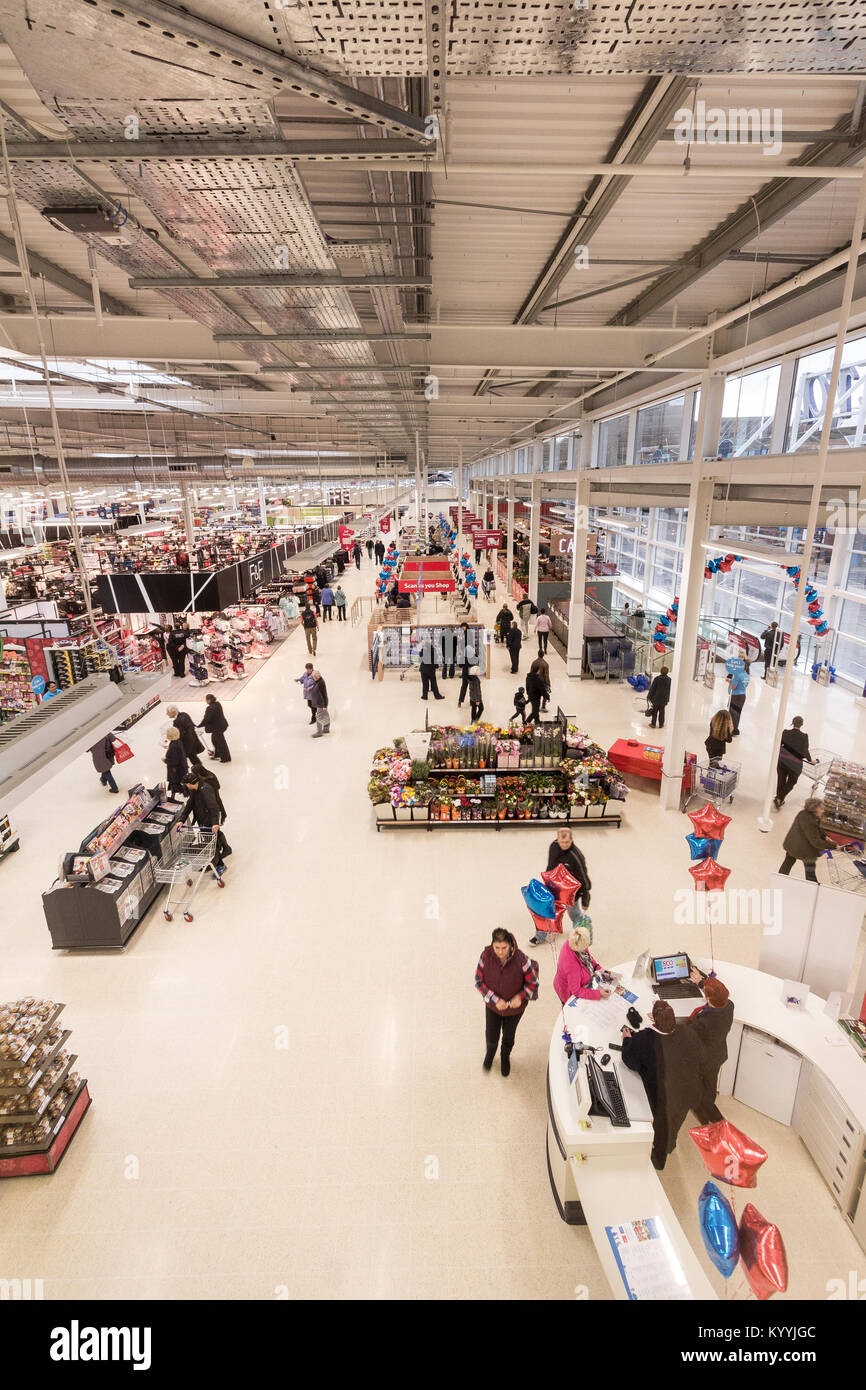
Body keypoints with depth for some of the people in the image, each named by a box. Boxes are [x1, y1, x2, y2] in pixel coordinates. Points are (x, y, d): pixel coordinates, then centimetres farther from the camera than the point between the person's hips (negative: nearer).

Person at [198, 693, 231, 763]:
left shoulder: (210, 708, -26)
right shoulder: (217, 704, 2)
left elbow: (206, 719, -25)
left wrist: (199, 726, -12)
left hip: (218, 727, -10)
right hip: (222, 724, 10)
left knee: (221, 742, 4)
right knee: (214, 738, 27)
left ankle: (226, 758, 16)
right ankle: (217, 754, 42)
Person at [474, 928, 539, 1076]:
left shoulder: (520, 959, -31)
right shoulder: (486, 955, -28)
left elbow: (533, 982, -15)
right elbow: (479, 981, -16)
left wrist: (521, 996, -26)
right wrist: (495, 999, -23)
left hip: (515, 1007, 0)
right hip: (492, 1005, 0)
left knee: (508, 1036, 24)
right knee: (491, 1037, 14)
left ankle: (505, 1056, 58)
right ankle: (490, 1053, 52)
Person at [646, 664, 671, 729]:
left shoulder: (657, 678, -14)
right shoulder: (669, 680, -5)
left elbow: (652, 689, -10)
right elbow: (669, 690, 4)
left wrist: (649, 697, -1)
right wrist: (667, 699, 14)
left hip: (656, 698, -2)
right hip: (664, 699, 2)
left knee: (654, 712, 7)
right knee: (662, 712, 12)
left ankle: (653, 724, 12)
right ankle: (661, 724, 19)